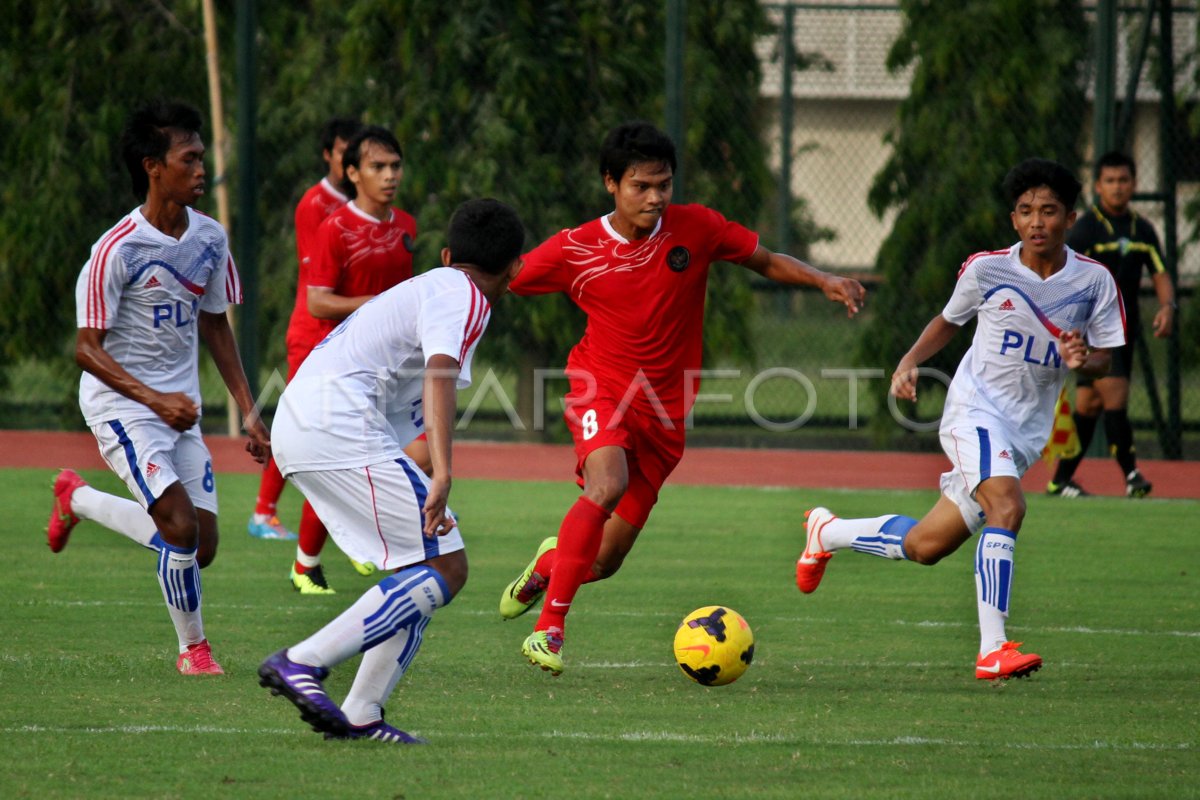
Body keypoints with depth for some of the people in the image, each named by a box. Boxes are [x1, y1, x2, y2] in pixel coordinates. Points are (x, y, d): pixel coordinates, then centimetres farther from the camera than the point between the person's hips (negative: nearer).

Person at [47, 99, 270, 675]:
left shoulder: (210, 239, 2)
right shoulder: (118, 250, -18)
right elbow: (87, 348, -16)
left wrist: (249, 411, 10)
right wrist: (155, 399, -27)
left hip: (179, 407, 7)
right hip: (120, 404, -7)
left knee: (201, 549, 3)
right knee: (181, 527, -21)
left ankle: (77, 499, 26)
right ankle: (193, 648, 2)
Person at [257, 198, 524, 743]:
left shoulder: (424, 287, 28)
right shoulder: (463, 297, -3)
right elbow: (439, 374, -21)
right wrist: (442, 474, -33)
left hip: (297, 428, 10)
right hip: (341, 427, -10)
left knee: (424, 571, 11)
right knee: (445, 568, -11)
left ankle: (360, 716, 3)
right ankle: (302, 663, -18)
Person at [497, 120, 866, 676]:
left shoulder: (696, 229, -4)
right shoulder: (575, 251, -7)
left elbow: (765, 261, 9)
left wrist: (824, 281, -6)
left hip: (664, 412, 3)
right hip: (601, 392, -3)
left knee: (603, 562, 3)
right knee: (608, 484, -35)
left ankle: (551, 562, 41)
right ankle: (549, 628, -29)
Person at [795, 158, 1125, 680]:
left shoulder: (1093, 281, -2)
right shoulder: (986, 269, -4)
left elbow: (1103, 360, 5)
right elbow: (949, 321, 14)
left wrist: (1084, 360, -18)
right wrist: (909, 363, -1)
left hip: (1026, 433, 4)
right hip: (976, 408, -3)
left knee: (924, 547, 7)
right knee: (1007, 506, -32)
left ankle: (827, 532, 35)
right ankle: (992, 651, -32)